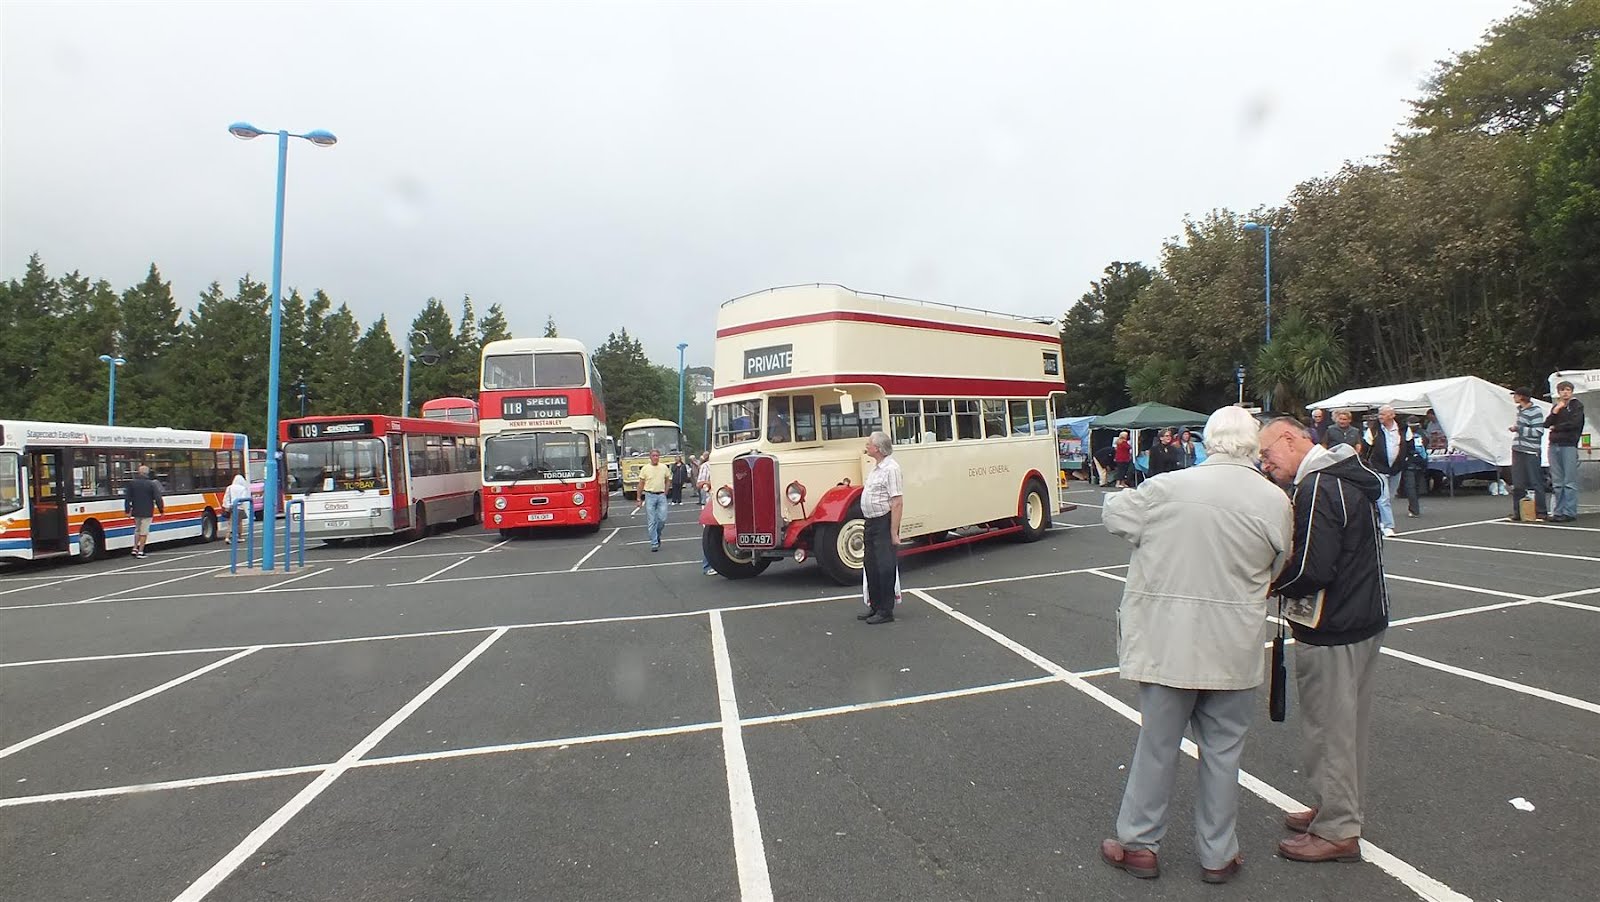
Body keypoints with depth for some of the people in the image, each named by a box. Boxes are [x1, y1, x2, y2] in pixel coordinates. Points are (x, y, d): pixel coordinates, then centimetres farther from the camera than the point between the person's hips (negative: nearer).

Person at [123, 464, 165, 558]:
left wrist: (128, 510, 8)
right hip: (147, 512, -4)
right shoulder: (151, 484, -10)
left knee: (137, 529, 22)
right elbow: (157, 498, -9)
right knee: (144, 531, 0)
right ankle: (140, 551, 0)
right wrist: (161, 509, -1)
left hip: (136, 511, 4)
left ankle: (135, 549, 16)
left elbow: (127, 497, 3)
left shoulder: (131, 483, 2)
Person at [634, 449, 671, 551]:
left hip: (661, 496, 2)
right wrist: (639, 498, 3)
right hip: (650, 496, -2)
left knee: (662, 519, -3)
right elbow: (641, 484, 3)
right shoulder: (645, 468, -2)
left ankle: (657, 535, 25)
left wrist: (665, 493, 8)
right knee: (652, 521, 0)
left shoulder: (664, 467, 4)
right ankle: (654, 543, 5)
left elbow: (667, 480, 16)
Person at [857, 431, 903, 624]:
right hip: (871, 522, 10)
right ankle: (875, 606, 27)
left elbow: (897, 502, -21)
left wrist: (894, 532, -23)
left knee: (885, 567, -2)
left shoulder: (891, 468, -16)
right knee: (870, 565, 15)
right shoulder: (876, 468, 14)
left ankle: (886, 611, 6)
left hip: (884, 523, -10)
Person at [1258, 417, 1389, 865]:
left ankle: (1337, 832, 15)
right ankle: (1335, 809, 35)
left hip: (1332, 632, -10)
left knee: (1328, 728, 2)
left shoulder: (1318, 488, -21)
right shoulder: (1343, 477, 11)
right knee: (1347, 725, 20)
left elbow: (1310, 570, -27)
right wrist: (1279, 576, 3)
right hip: (1363, 621, 10)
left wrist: (1270, 583, -8)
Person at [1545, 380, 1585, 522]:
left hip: (1569, 445, -5)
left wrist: (1555, 427, 1)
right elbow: (1546, 424, 8)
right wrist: (1555, 411, -5)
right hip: (1554, 445, 5)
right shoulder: (1555, 406, 18)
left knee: (1570, 482, -6)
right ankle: (1559, 511, 9)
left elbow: (1574, 423, -11)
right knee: (1557, 482, 6)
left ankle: (1570, 512, -4)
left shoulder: (1577, 405, 2)